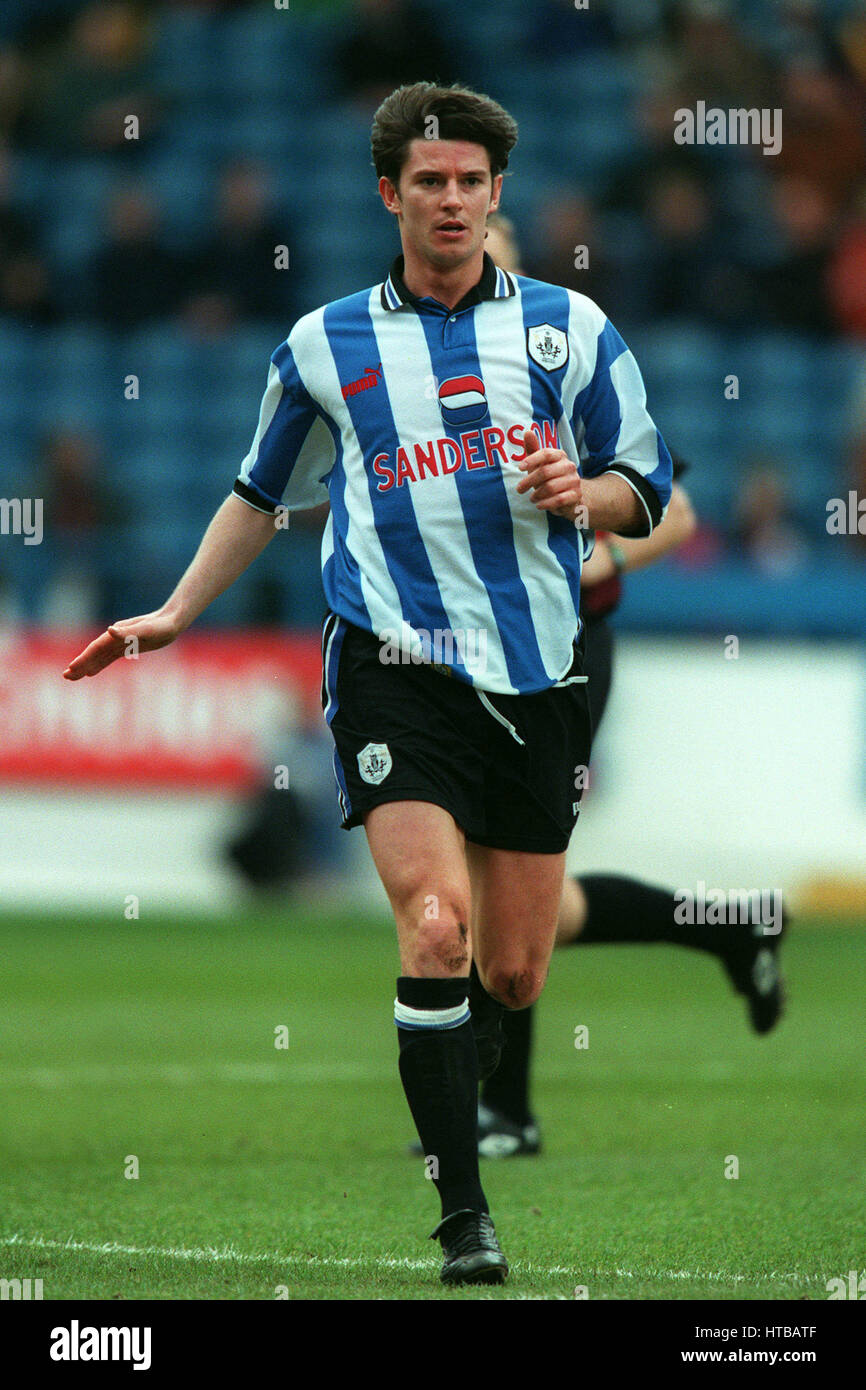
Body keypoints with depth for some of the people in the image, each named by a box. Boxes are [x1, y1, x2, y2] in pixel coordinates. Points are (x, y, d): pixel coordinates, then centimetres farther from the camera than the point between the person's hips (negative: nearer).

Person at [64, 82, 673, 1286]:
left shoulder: (571, 328, 9)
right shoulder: (325, 346, 9)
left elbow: (644, 489, 13)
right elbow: (263, 494, 23)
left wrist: (581, 491, -9)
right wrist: (174, 616, 21)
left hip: (535, 676, 2)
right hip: (394, 665, -2)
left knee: (515, 971, 4)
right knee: (437, 923, -20)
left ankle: (445, 1087, 37)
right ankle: (462, 1209, -14)